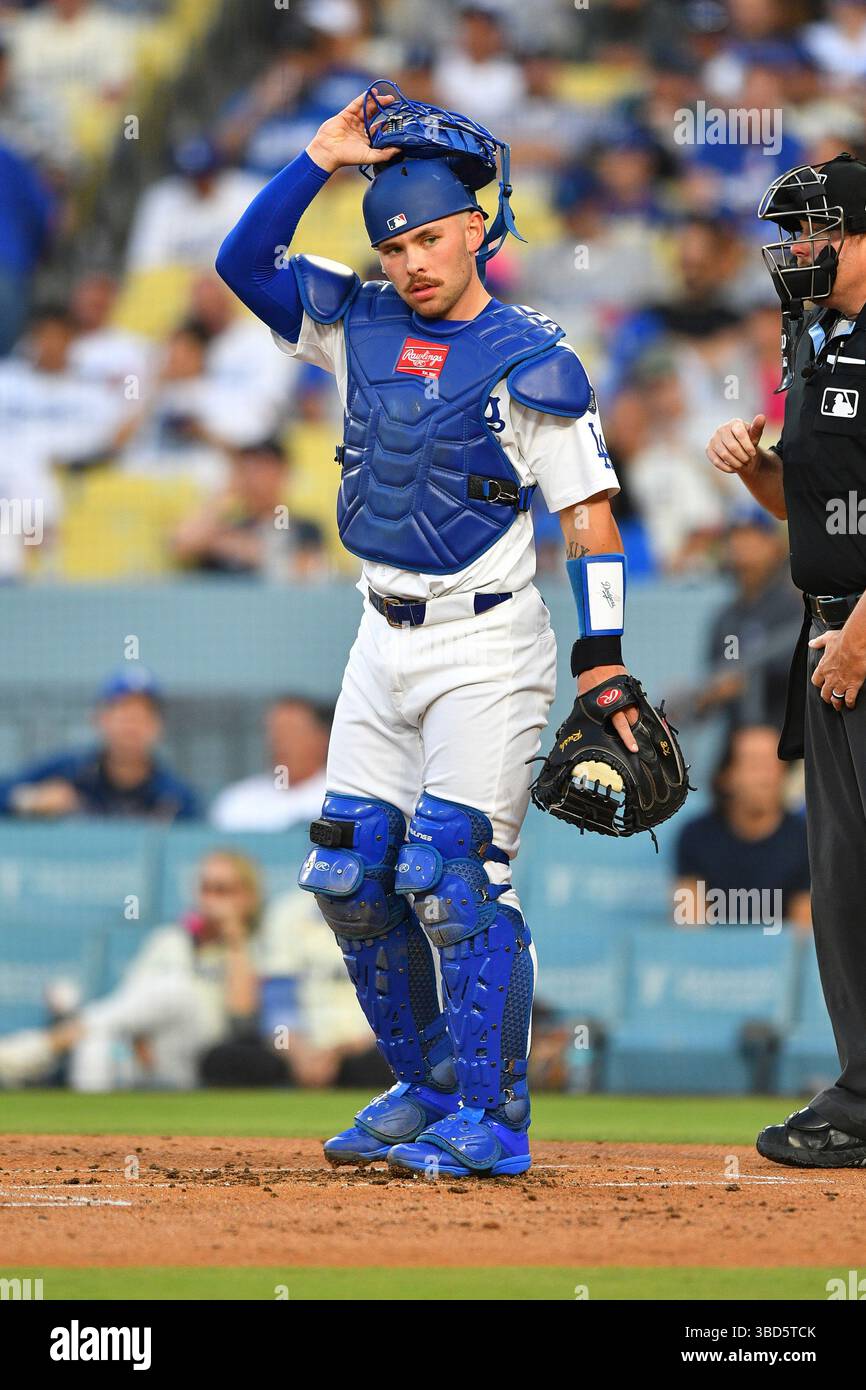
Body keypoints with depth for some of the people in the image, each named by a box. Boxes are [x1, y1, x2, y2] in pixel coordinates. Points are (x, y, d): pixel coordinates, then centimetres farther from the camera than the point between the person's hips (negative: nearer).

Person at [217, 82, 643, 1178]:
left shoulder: (531, 363, -10)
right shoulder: (361, 327, 7)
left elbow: (589, 516, -10)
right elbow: (242, 260, 4)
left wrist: (603, 670, -17)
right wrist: (327, 154, -4)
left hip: (487, 647, -7)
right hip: (385, 643, 7)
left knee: (450, 876, -13)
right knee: (349, 878, 6)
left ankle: (488, 1120, -8)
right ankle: (424, 1089, 20)